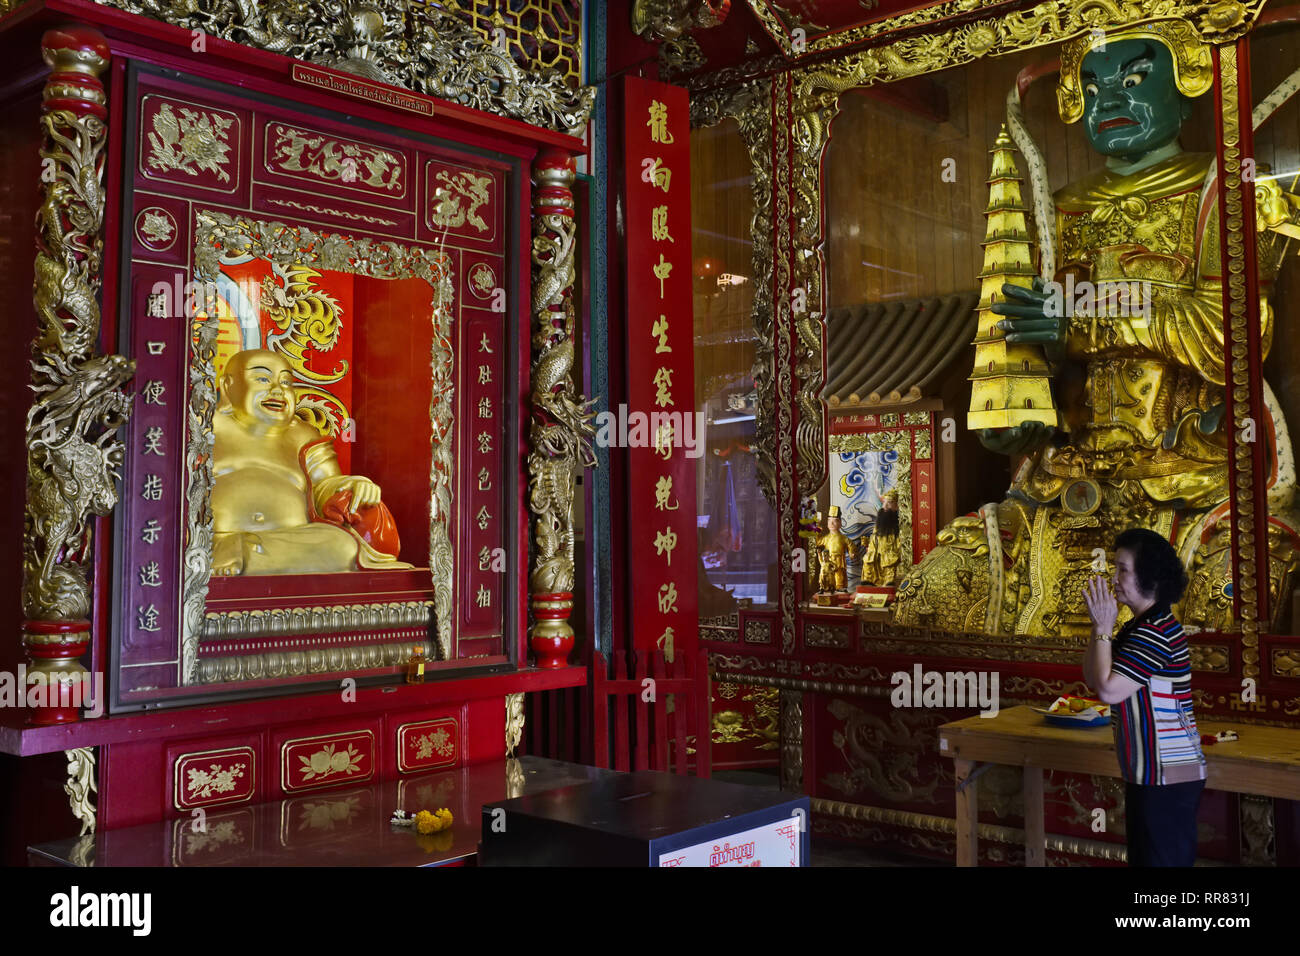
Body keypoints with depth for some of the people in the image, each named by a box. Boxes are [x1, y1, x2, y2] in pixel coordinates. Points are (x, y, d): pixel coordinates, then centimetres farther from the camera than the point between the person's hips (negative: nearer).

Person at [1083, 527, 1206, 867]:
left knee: (1164, 860, 0)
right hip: (1148, 774, 10)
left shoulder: (1156, 631, -21)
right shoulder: (1140, 626, 10)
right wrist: (1100, 625, 1)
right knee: (1142, 858, 18)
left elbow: (1108, 690, -23)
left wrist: (1104, 628, -16)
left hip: (1169, 778, -10)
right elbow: (1091, 677, 11)